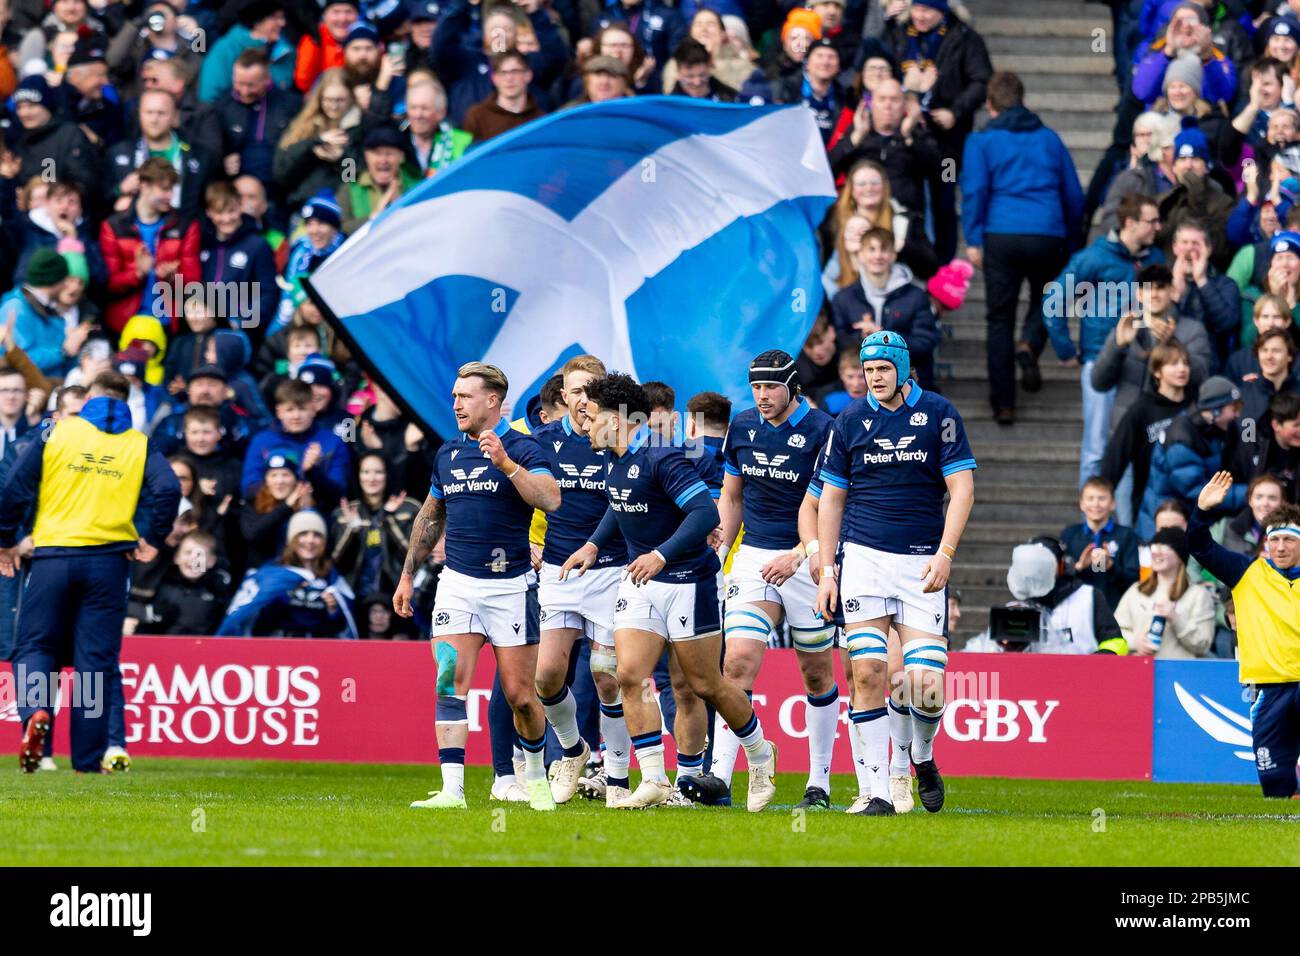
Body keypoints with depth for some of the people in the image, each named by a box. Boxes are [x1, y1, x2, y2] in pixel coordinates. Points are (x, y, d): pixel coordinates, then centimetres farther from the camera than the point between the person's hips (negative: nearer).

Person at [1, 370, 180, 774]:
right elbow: (167, 490, -8)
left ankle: (34, 710, -23)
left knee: (35, 647, 8)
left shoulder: (57, 433, 4)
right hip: (108, 560, 1)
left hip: (52, 556, -1)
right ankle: (88, 758, 3)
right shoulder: (139, 445, 7)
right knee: (95, 661, 5)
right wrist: (151, 540, 4)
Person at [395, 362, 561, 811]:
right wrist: (408, 576, 23)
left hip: (510, 585, -4)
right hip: (457, 583, 4)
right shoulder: (448, 454, 12)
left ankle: (535, 773, 27)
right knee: (451, 684, -10)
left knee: (520, 695, 1)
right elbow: (430, 518, 24)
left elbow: (551, 500, -22)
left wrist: (506, 463, -30)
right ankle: (452, 790, -14)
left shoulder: (522, 448, -6)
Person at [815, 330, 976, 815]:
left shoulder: (938, 414, 0)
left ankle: (923, 757, 23)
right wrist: (826, 570, 4)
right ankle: (879, 791, -4)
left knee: (925, 683, -9)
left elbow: (962, 487, -2)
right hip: (864, 557, 1)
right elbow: (831, 498, 11)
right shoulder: (850, 420, 6)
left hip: (921, 562, -1)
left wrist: (945, 553, -13)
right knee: (867, 672, -9)